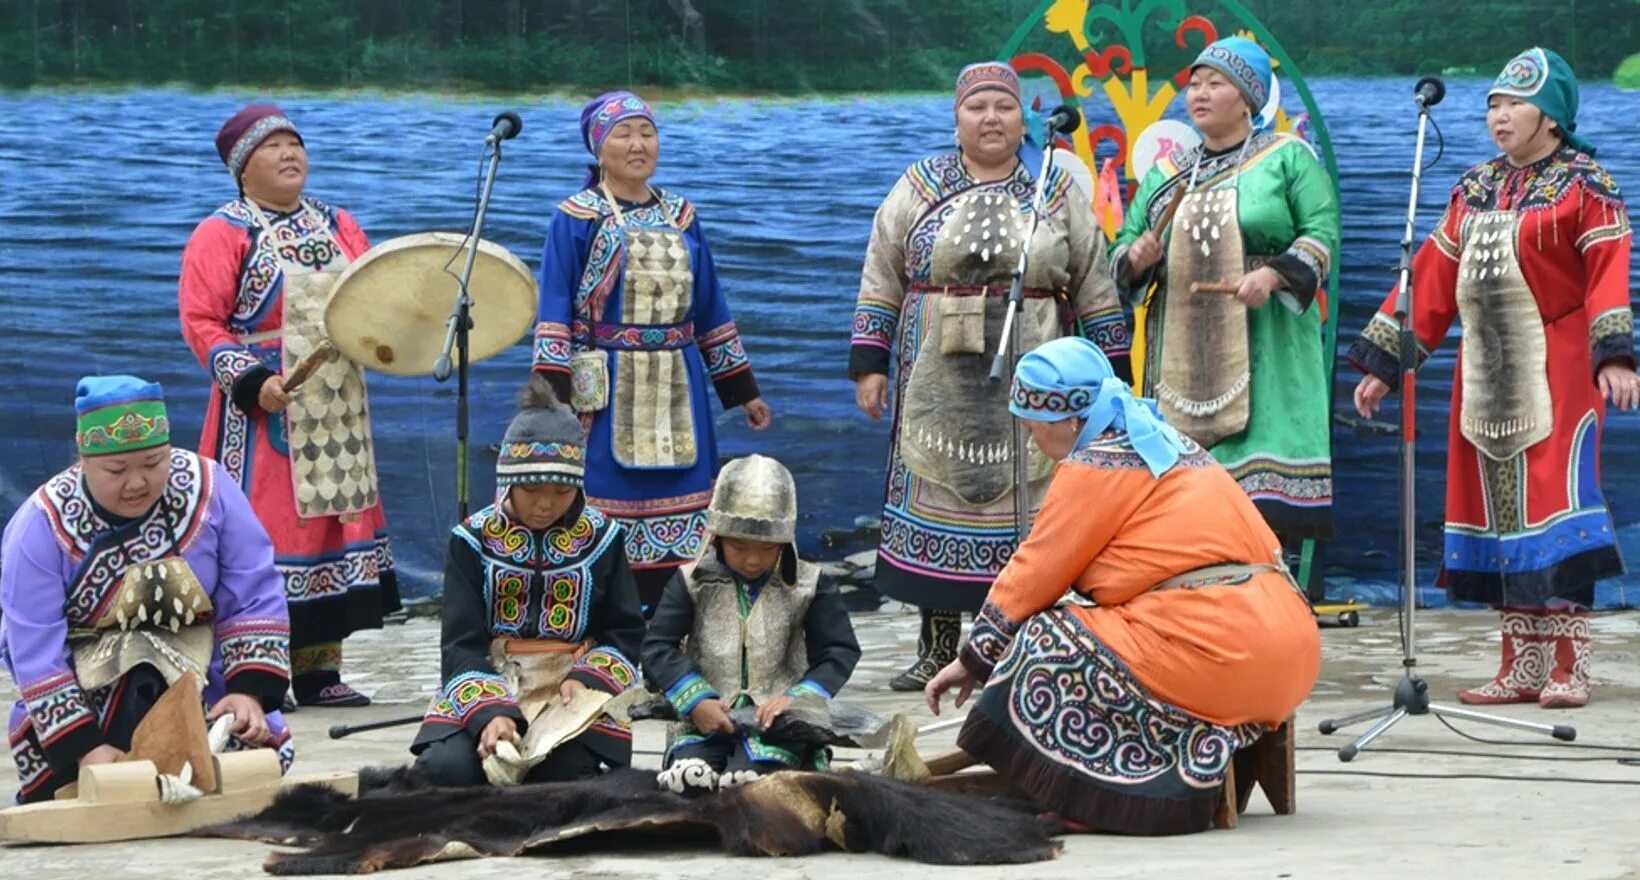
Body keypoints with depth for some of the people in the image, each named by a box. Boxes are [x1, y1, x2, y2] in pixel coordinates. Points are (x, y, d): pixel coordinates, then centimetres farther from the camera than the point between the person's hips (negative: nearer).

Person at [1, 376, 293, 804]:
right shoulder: (41, 526, -18)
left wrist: (248, 691, -21)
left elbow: (255, 599, -9)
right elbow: (35, 654, -20)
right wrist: (85, 747, -28)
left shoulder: (209, 488, -13)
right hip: (84, 683, -2)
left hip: (200, 675, 3)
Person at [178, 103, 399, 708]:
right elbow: (201, 322, -11)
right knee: (262, 529, -8)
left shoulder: (338, 227, 15)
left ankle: (319, 668, 14)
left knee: (333, 523, 7)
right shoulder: (222, 234, -4)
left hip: (336, 412, 6)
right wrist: (251, 382, -21)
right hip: (263, 412, -6)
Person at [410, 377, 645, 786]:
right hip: (482, 689, 0)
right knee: (444, 769, -29)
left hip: (573, 694, 0)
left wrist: (587, 681, -14)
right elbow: (462, 645, -4)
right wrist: (489, 711, -23)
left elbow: (625, 632, 7)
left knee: (568, 781, -28)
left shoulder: (601, 537, 6)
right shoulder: (474, 540, 2)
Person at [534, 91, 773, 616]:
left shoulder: (681, 218, 13)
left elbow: (710, 311, 17)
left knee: (676, 511, 3)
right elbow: (555, 316, -5)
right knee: (606, 515, -5)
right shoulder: (575, 220, -1)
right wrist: (554, 396, -15)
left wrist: (743, 390, 16)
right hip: (607, 392, -4)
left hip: (676, 392, 4)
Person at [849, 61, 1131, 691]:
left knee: (1023, 503, -2)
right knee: (936, 500, 0)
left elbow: (1094, 284, 10)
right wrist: (869, 363, 2)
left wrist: (1110, 372, 7)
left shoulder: (1057, 193, 8)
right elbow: (881, 279, 8)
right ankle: (937, 650, 7)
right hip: (938, 384, 0)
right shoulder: (920, 188, 8)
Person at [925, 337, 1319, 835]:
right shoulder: (1163, 443, 23)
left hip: (1221, 654, -10)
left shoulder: (1094, 466, -5)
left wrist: (973, 660, 11)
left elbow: (1036, 572, 0)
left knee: (1045, 649, -5)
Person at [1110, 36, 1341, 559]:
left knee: (1262, 481, -12)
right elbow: (1122, 249, 18)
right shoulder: (1166, 172, 18)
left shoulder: (1289, 158, 5)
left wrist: (1273, 275, -18)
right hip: (1183, 354, 4)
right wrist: (1135, 258, -6)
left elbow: (1322, 235, -3)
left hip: (1264, 353, -4)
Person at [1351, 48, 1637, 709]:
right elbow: (1432, 277, 14)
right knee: (1497, 510, 5)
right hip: (1486, 375, 6)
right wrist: (1382, 362, 11)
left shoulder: (1583, 184, -2)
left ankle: (1568, 669, -6)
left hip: (1557, 374, -6)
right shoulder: (1474, 190, 15)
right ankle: (1522, 669, 11)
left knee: (1553, 505, -11)